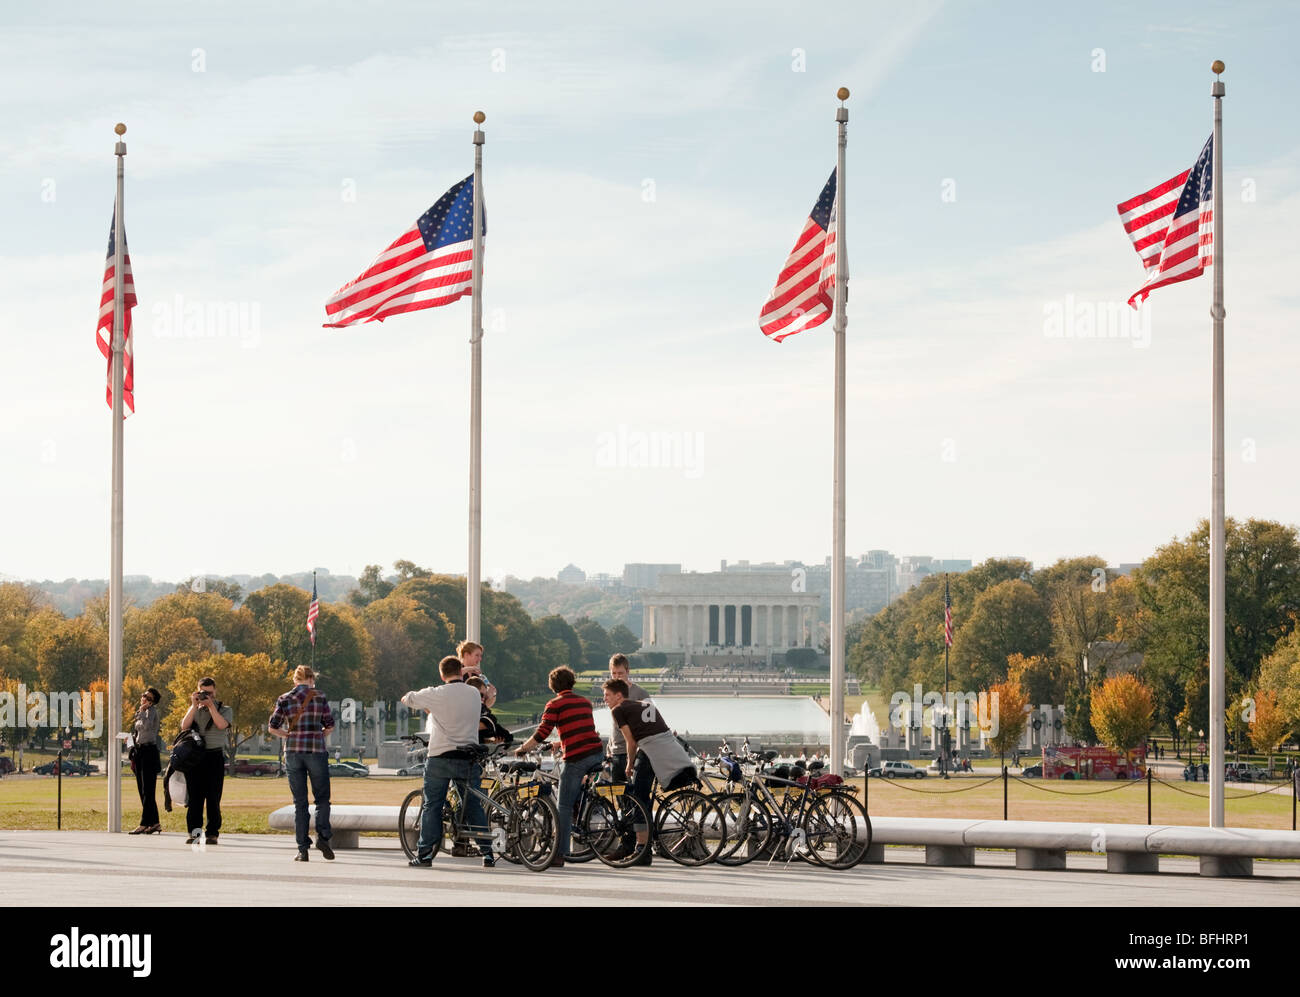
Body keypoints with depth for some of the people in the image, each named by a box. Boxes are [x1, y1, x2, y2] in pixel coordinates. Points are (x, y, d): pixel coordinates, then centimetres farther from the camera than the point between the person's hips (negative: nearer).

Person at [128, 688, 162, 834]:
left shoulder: (152, 710, -7)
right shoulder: (140, 713, 19)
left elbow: (147, 726, -27)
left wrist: (142, 711, -16)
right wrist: (133, 756, 20)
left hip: (149, 752, -9)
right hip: (139, 751, 9)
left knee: (147, 790, -9)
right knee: (142, 790, 8)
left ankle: (144, 824, -11)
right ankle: (154, 823, 11)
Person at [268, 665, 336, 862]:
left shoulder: (284, 699, 3)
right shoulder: (319, 698, 0)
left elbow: (272, 728, 0)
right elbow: (330, 726, 2)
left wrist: (290, 736, 13)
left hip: (293, 751, 2)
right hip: (316, 751, -2)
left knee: (299, 801, 6)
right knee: (322, 797, 10)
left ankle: (303, 849, 2)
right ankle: (322, 836, -11)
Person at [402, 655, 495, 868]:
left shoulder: (437, 695, -9)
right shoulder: (475, 694, 4)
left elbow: (409, 699, 5)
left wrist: (407, 698, 31)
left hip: (441, 757, -3)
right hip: (469, 758, 3)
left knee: (432, 805, 5)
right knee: (474, 805, 10)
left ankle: (425, 853, 3)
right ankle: (487, 852, 6)